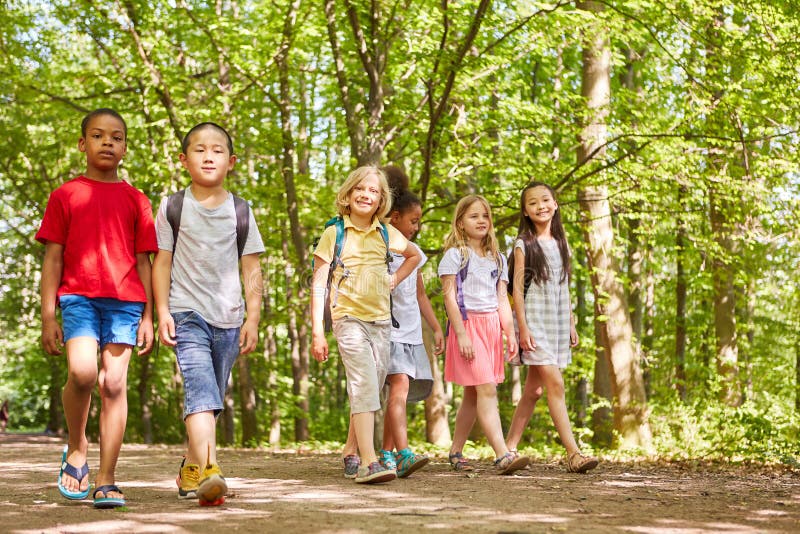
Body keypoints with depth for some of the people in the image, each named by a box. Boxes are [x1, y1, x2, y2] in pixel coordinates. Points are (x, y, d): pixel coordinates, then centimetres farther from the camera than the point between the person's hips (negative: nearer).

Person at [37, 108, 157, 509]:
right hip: (78, 297, -1)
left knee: (114, 383, -4)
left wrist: (148, 316, 6)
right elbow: (53, 258, 6)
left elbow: (143, 262, 12)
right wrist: (47, 316, 0)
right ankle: (76, 447, 4)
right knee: (82, 372, -23)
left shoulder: (136, 200, 12)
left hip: (125, 300, 2)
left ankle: (106, 481, 0)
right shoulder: (66, 195, 9)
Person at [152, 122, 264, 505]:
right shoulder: (172, 208, 4)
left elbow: (251, 270, 8)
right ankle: (208, 471, -33)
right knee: (200, 389, -22)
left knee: (210, 397, 11)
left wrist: (253, 318, 3)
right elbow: (161, 262, 4)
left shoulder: (240, 212, 8)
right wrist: (163, 312, -3)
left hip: (229, 319, 3)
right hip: (188, 314, -3)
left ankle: (191, 468, 27)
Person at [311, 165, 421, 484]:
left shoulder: (386, 233, 10)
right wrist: (317, 331, -9)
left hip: (381, 321, 5)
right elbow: (318, 284, -3)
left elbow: (415, 255, 29)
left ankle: (351, 453, 24)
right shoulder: (334, 233, -2)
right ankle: (368, 462, -26)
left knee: (370, 390, 8)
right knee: (364, 386, -19)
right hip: (349, 318, -5)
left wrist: (394, 280, 12)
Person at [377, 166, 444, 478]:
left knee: (399, 392, 7)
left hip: (412, 332, 7)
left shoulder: (413, 252, 17)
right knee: (400, 386, -21)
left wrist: (436, 328, 21)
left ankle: (386, 454, 14)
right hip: (388, 331, -7)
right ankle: (404, 455, -31)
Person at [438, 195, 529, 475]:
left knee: (472, 394, 8)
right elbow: (449, 297, -8)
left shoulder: (497, 259, 17)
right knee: (487, 390, -16)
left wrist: (510, 331, 5)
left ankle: (456, 451, 17)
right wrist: (461, 334, -15)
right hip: (468, 324, -6)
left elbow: (502, 299, 15)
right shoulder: (455, 255, -2)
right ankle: (503, 454, -22)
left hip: (492, 326, 6)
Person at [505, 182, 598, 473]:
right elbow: (517, 287, -6)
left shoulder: (561, 243, 14)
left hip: (557, 322, 6)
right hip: (534, 320, -6)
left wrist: (571, 324, 13)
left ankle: (509, 448, 14)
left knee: (534, 389, 6)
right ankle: (573, 453, -17)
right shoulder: (524, 244, -3)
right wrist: (523, 327, -13)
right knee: (555, 384, -14)